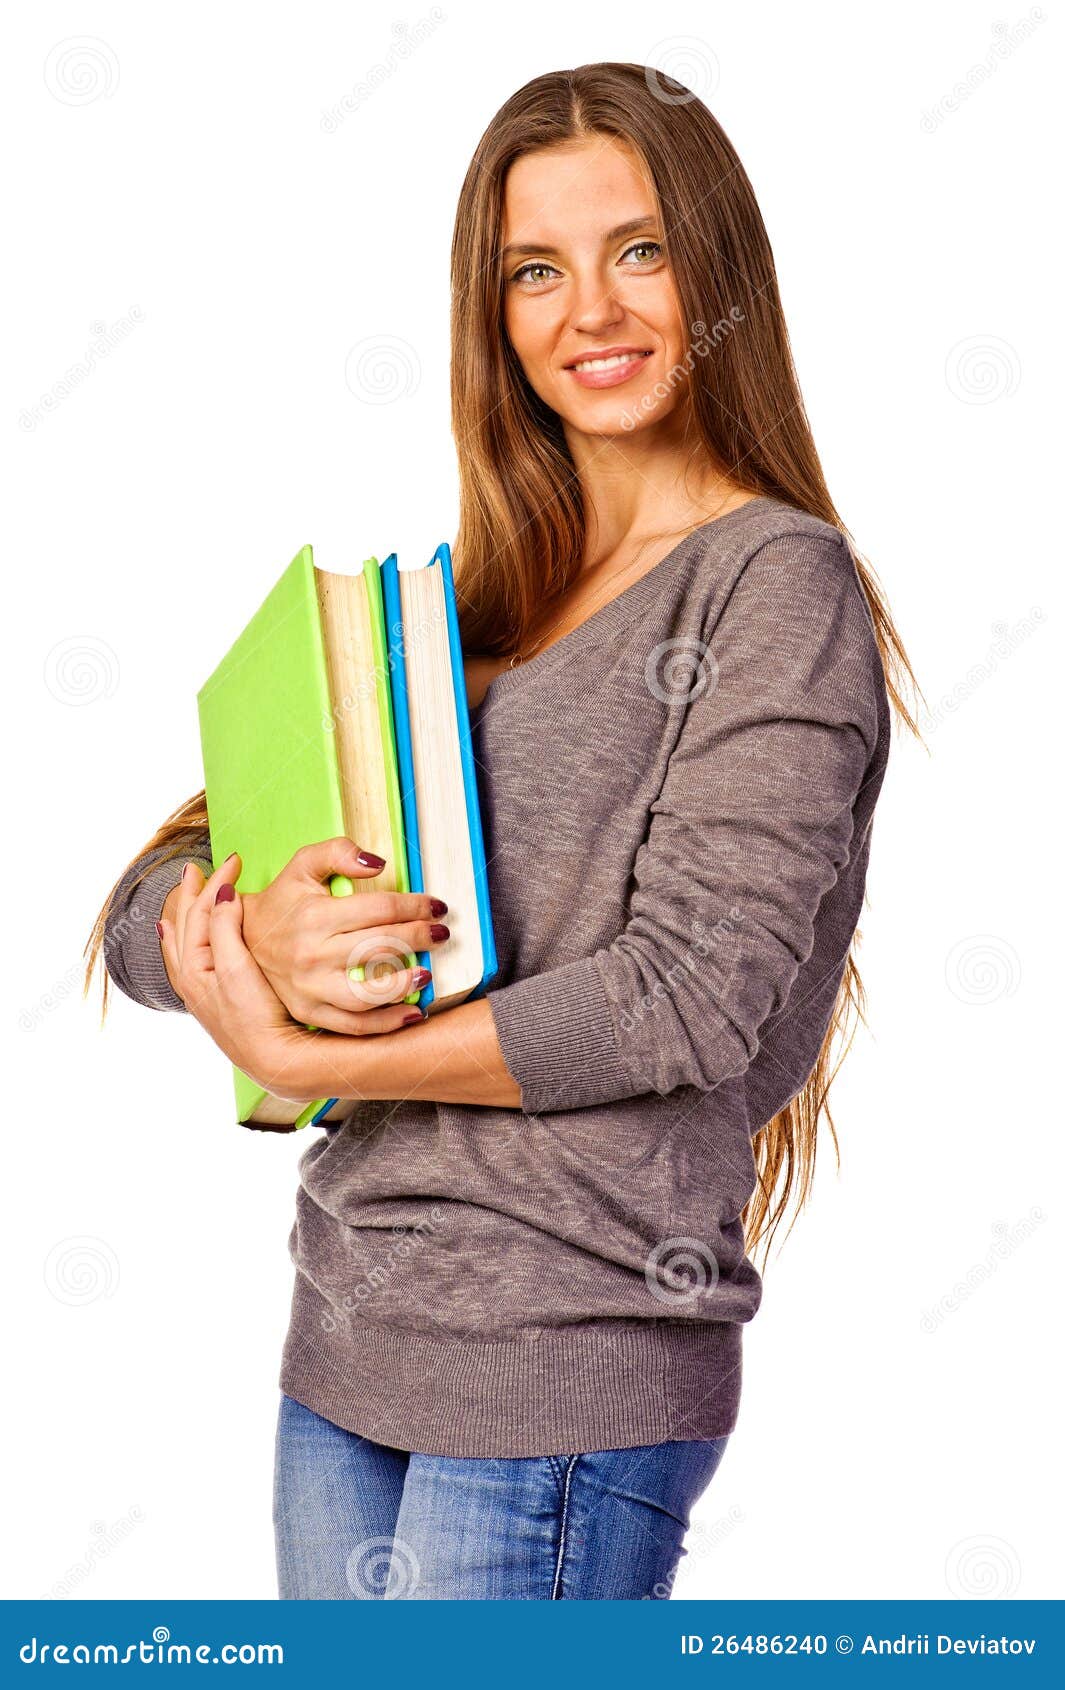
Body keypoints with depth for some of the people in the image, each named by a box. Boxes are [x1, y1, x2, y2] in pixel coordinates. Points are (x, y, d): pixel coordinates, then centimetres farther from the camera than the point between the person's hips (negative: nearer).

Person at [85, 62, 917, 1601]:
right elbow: (145, 919, 9)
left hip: (570, 1369, -6)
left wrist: (288, 1053, -9)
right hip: (345, 1353, 6)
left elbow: (689, 996, -16)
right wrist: (266, 929, -15)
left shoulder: (778, 583, -5)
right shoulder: (463, 605, 12)